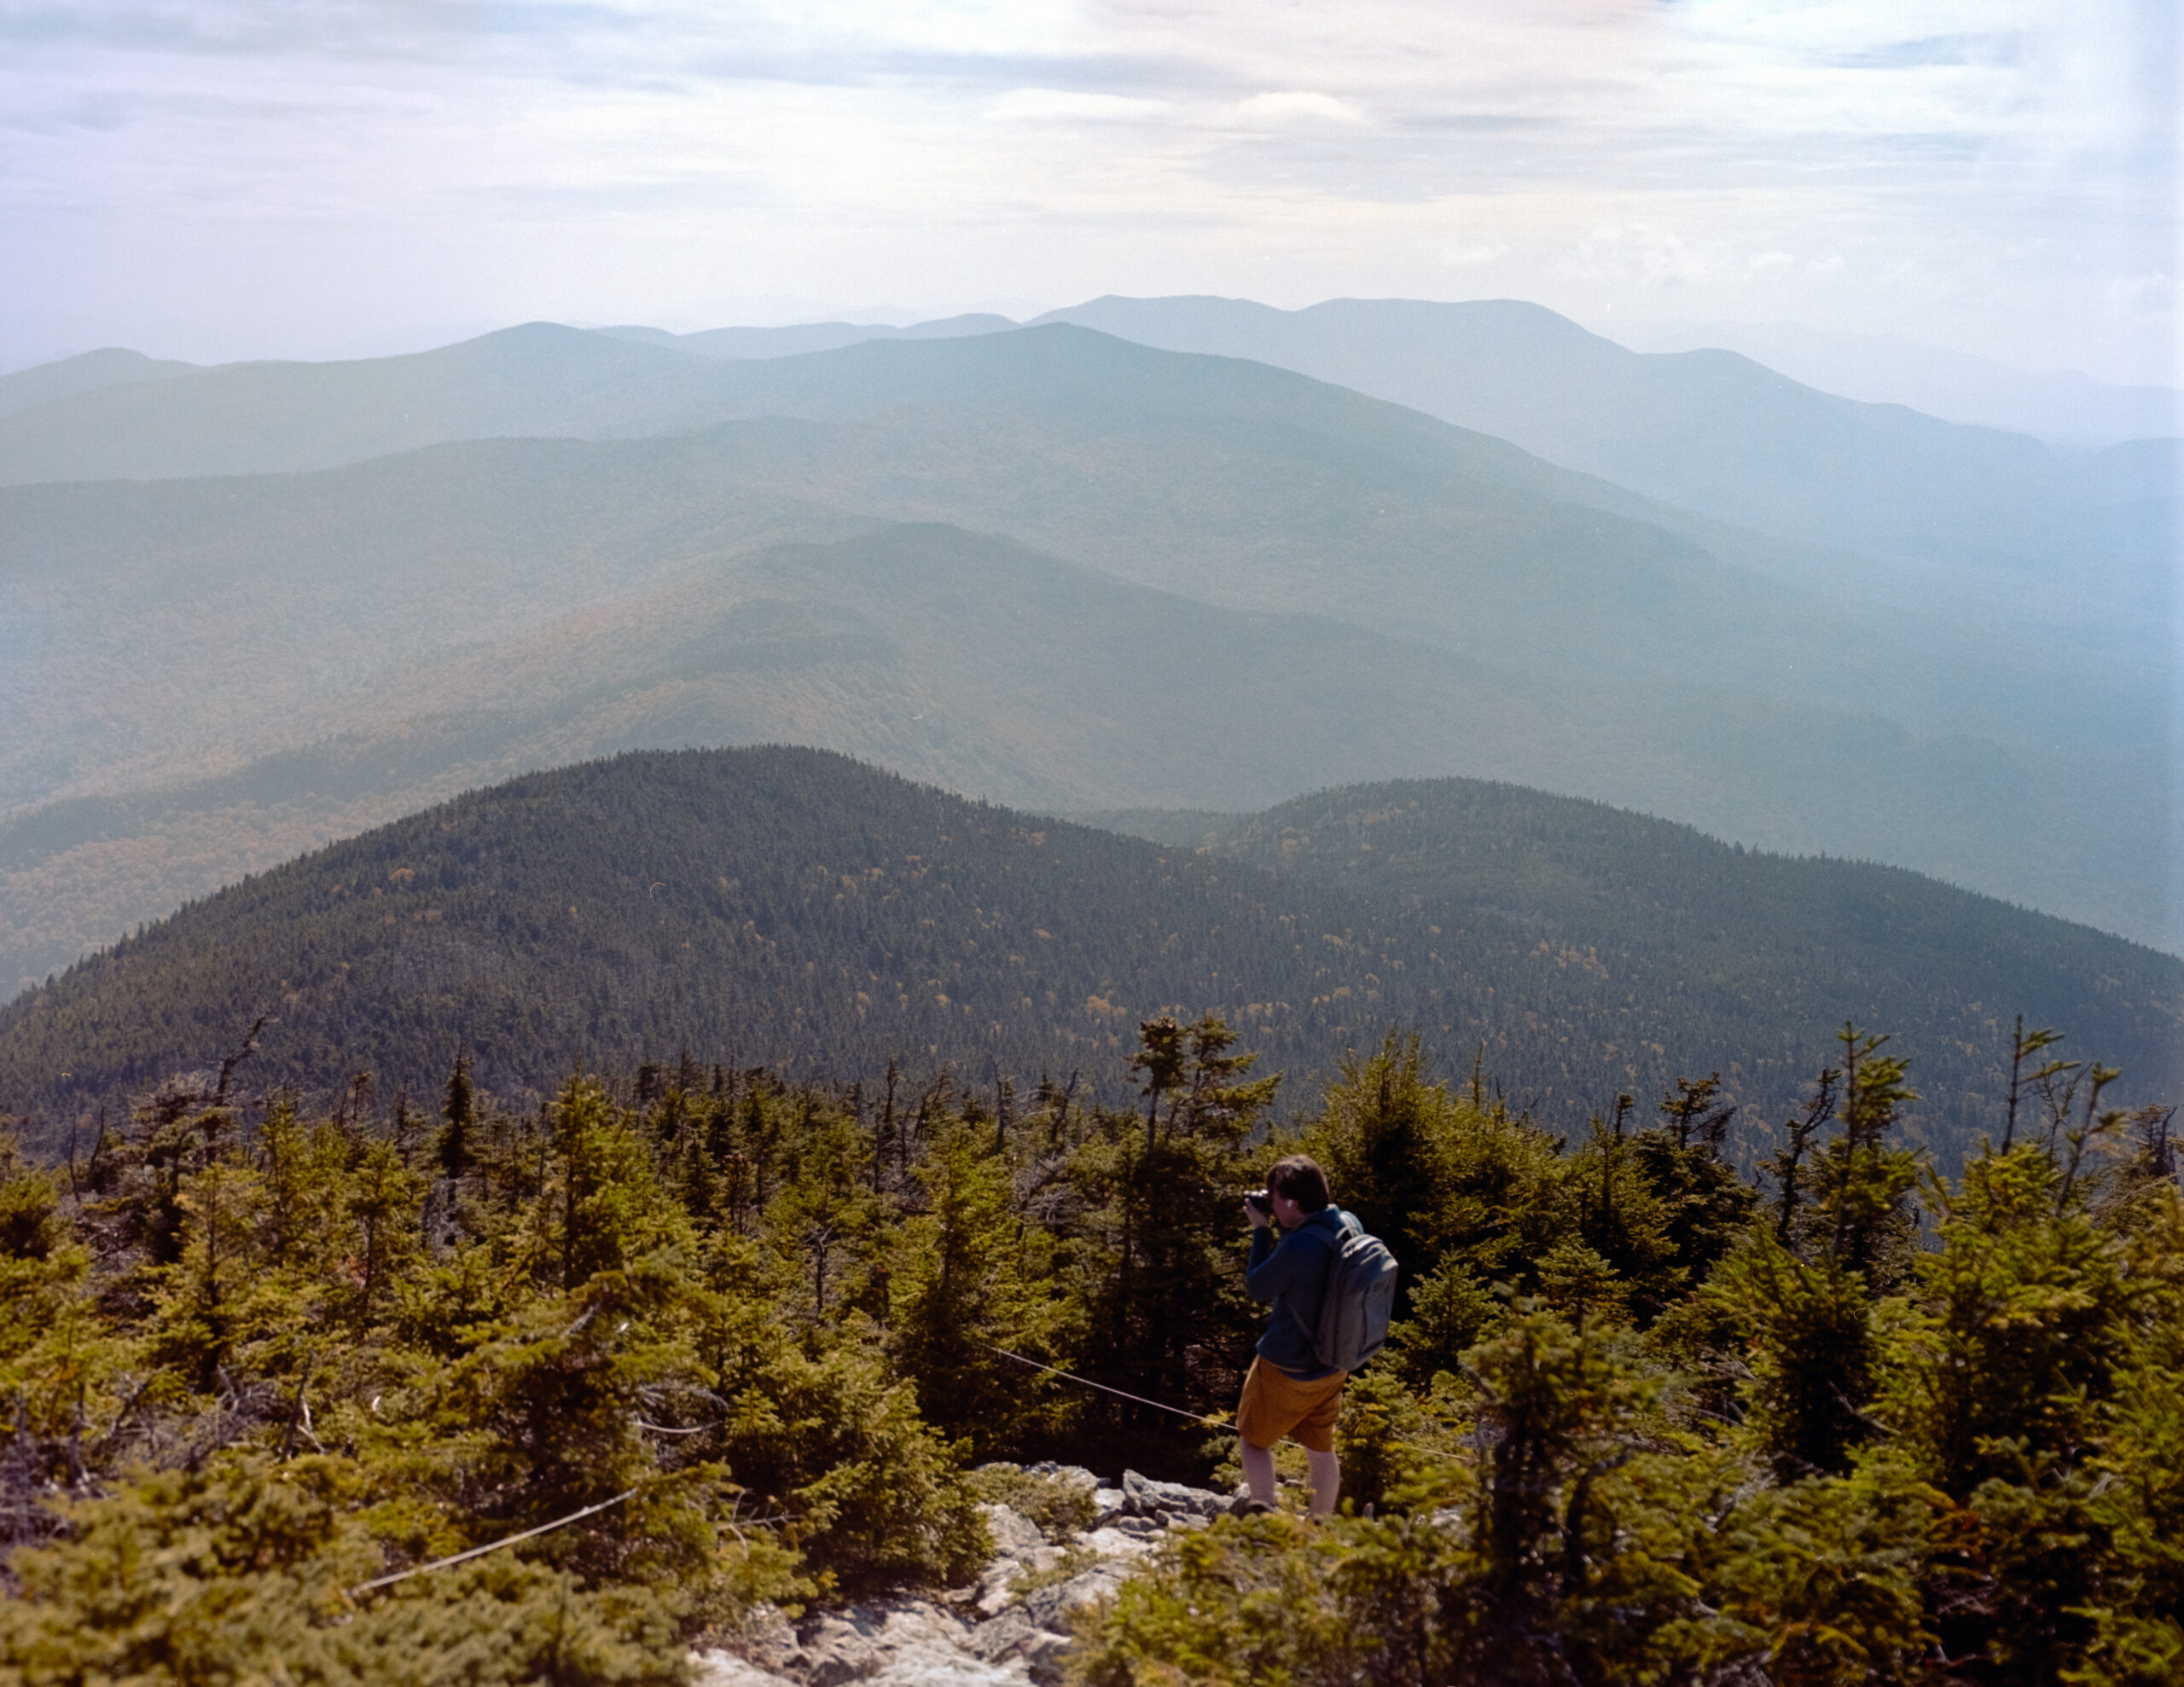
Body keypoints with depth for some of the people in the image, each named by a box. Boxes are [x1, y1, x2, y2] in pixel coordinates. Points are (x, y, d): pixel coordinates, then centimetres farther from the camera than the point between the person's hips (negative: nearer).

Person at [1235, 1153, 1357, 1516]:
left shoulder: (1299, 1246, -32)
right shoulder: (1349, 1225, -7)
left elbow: (1256, 1288, -15)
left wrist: (1261, 1230, -10)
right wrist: (1282, 1228, -2)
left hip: (1286, 1368, -7)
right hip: (1332, 1364, 7)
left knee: (1254, 1440, 13)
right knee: (1321, 1449, 20)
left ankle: (1263, 1510, 2)